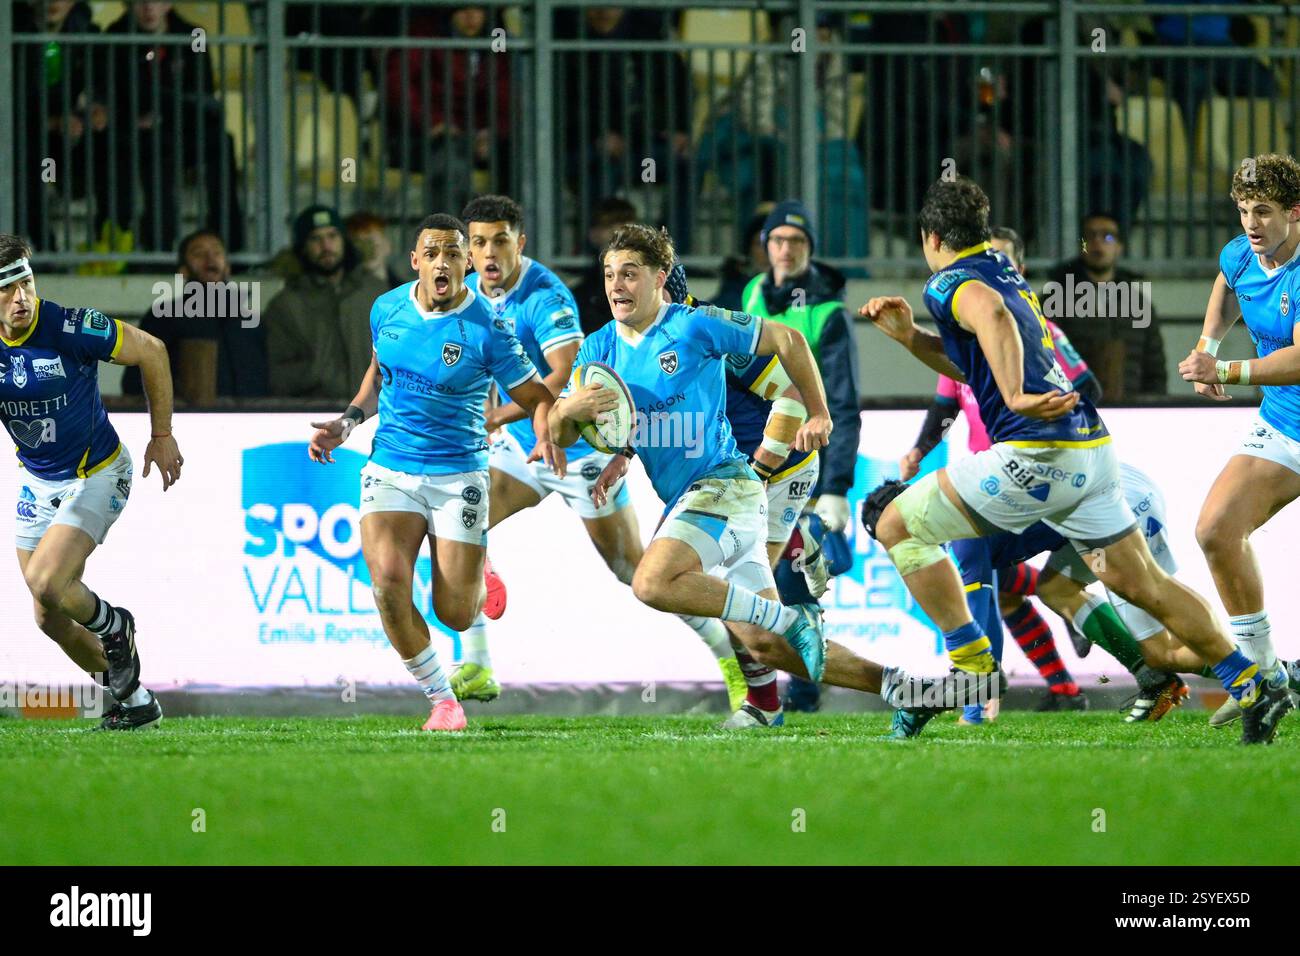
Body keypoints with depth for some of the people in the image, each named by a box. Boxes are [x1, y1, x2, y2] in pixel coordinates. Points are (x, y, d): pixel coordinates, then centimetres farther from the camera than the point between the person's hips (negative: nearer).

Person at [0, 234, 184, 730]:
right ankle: (131, 698, 27)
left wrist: (162, 436, -5)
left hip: (96, 474, -5)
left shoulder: (70, 328, -25)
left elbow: (150, 350, -11)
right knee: (49, 617, 7)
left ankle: (113, 625, 11)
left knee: (47, 583, -22)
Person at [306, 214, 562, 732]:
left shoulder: (486, 329, -12)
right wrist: (347, 422, 10)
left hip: (458, 476, -3)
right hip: (390, 470, 3)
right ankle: (440, 698, -2)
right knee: (388, 582, -22)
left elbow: (537, 397, -4)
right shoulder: (387, 309, 2)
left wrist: (547, 437, -25)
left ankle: (482, 584, 39)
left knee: (455, 614, -3)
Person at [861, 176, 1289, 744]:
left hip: (1037, 454, -9)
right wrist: (907, 336, 20)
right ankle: (1255, 689, 16)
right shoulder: (1005, 276, 23)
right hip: (1092, 447, 9)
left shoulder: (950, 282, -4)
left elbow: (993, 317, -28)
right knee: (1139, 583, 17)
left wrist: (1015, 397, -38)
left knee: (898, 526, 2)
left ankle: (972, 666, 0)